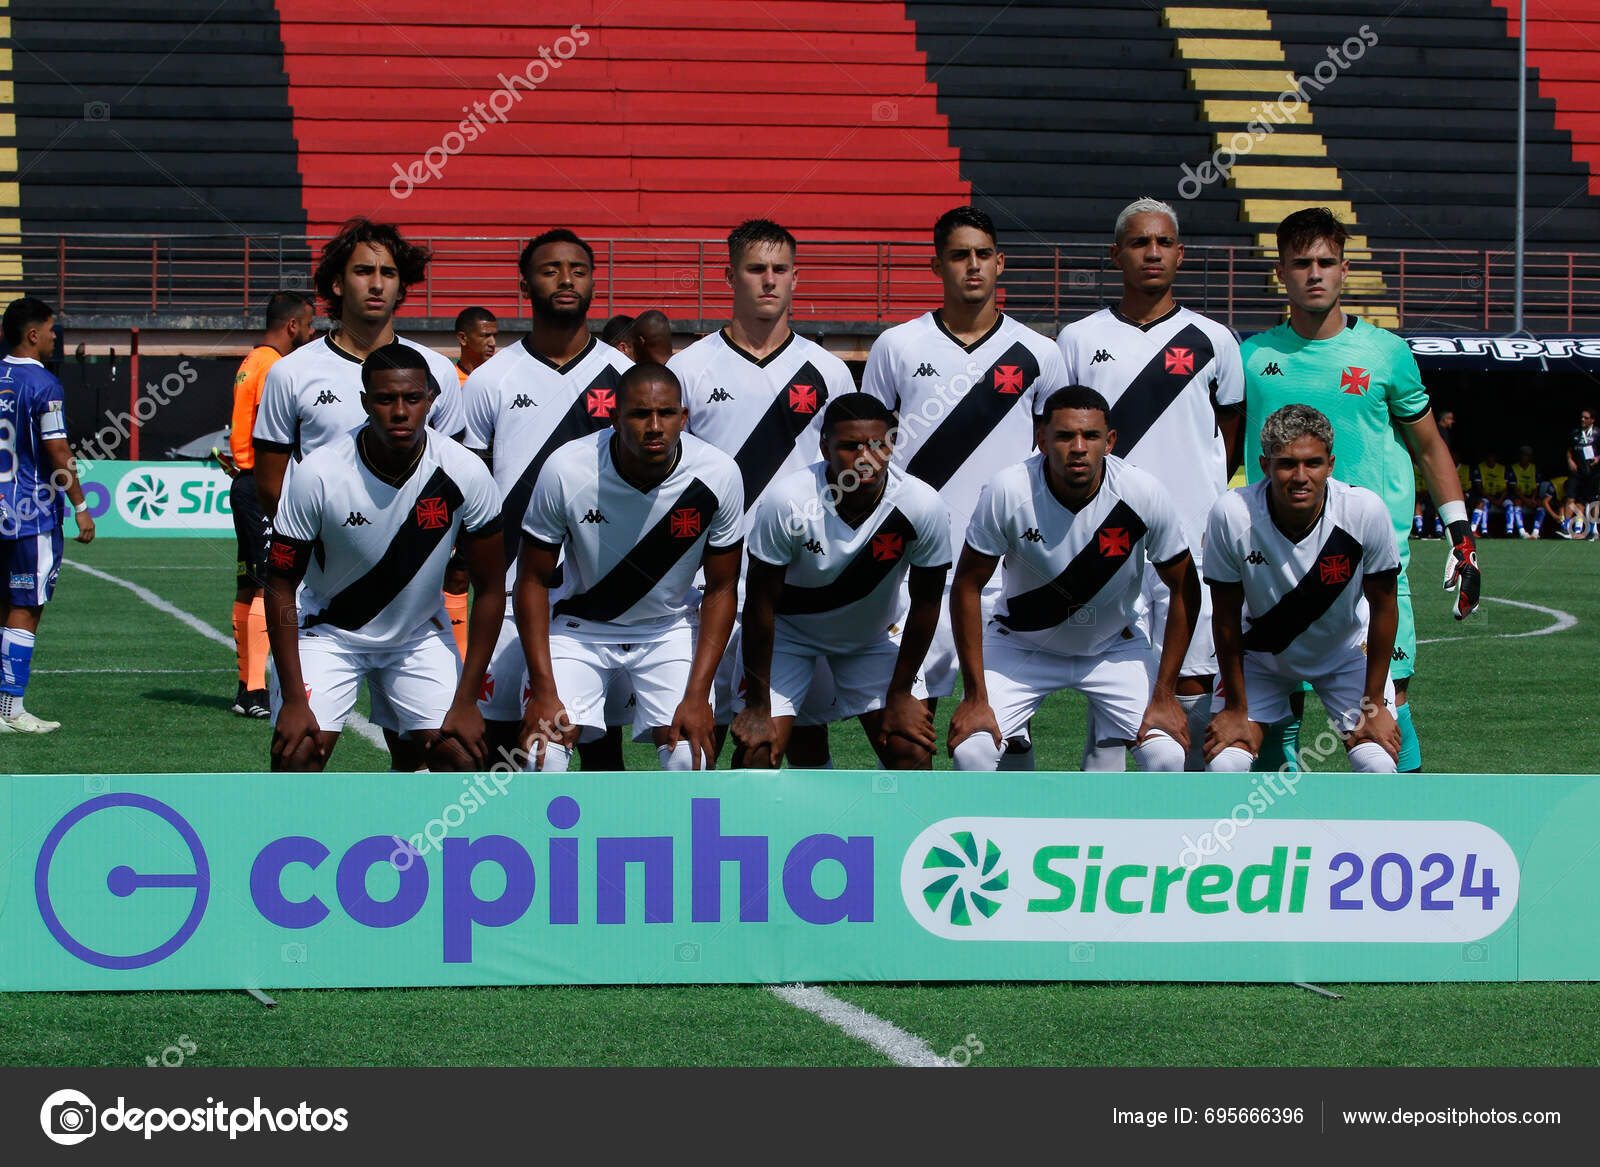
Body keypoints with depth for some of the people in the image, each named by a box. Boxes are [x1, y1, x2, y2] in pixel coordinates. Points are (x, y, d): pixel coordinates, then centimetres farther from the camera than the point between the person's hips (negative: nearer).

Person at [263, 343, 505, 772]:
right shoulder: (318, 474, -25)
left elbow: (489, 589, -9)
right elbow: (281, 584, -15)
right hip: (329, 632, -2)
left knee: (461, 757, -11)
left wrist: (466, 701, -12)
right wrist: (293, 700, -18)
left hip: (420, 635, 2)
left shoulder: (465, 474, -20)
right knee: (296, 751, -19)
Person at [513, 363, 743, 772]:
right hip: (580, 627, -1)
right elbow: (533, 582, -11)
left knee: (691, 757, -16)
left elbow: (721, 589, -8)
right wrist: (543, 692, -17)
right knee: (543, 754, -17)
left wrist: (697, 696, -15)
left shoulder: (718, 475, -20)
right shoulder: (566, 470, -24)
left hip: (670, 629, 1)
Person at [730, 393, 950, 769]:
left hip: (877, 635, 2)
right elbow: (760, 604, -22)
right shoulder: (786, 502, -33)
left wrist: (899, 695, -6)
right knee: (756, 750, -13)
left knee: (911, 752, -8)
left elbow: (925, 604, -11)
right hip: (789, 630, -2)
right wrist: (757, 706, -17)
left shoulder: (923, 507, -27)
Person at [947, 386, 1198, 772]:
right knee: (971, 750, -19)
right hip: (1021, 645, -1)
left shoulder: (1145, 494, -23)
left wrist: (1165, 695, -11)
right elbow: (968, 586, -14)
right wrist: (976, 697, -15)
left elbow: (1184, 590, -10)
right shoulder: (1008, 492, -26)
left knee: (1166, 755, -18)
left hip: (1115, 647, 1)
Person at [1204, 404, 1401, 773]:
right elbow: (1226, 616, -15)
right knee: (1224, 764, -15)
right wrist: (1235, 708, -9)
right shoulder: (1232, 514, -29)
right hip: (1260, 656, 0)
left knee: (1379, 764, -16)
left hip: (1345, 651, 0)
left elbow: (1383, 607, -13)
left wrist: (1374, 705, -10)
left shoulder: (1366, 511, -28)